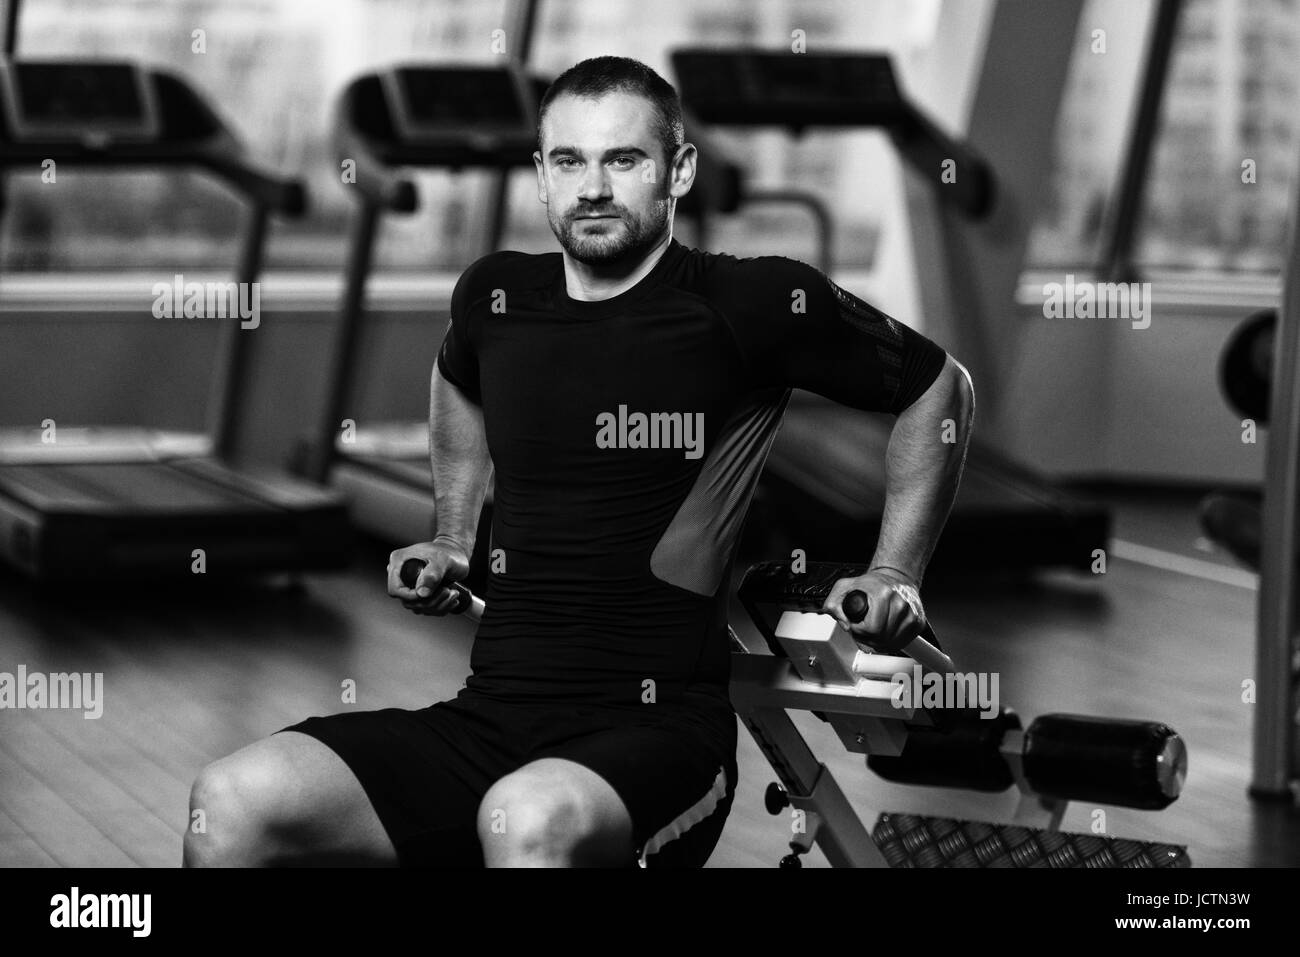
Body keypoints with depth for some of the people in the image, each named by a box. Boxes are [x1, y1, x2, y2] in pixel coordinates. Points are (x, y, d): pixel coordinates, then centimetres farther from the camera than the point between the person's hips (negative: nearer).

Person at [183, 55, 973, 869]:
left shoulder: (750, 306, -2)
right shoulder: (496, 298, 12)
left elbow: (941, 388, 12)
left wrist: (895, 574, 10)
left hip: (660, 730, -4)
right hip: (488, 719, 5)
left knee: (530, 818, -41)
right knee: (232, 804, -20)